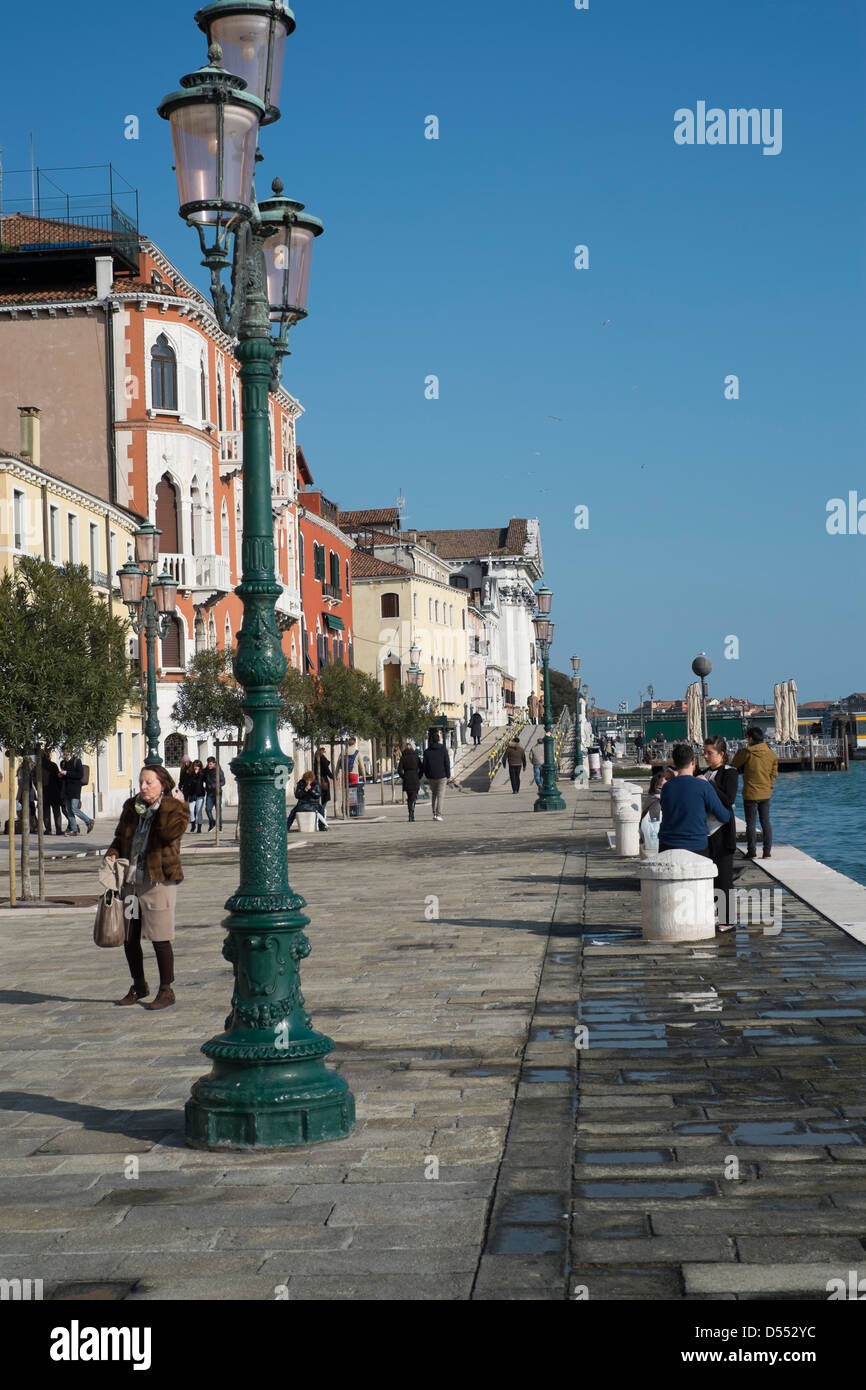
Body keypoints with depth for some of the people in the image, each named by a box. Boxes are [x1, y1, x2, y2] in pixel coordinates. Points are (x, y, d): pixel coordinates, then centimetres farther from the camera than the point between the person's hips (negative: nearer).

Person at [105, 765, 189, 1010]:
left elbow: (169, 832, -24)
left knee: (160, 939, -3)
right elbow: (120, 838, 23)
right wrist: (112, 855, 4)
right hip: (130, 881, 6)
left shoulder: (175, 808, -4)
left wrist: (168, 805, -16)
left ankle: (166, 990, 9)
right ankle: (139, 985, 30)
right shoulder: (131, 807, 12)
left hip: (158, 882, -6)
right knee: (129, 937, 13)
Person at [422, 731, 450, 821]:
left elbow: (424, 765, 1)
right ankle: (438, 815, -6)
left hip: (431, 777, 2)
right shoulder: (444, 750, -5)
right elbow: (447, 763, -6)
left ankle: (434, 813, 13)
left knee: (433, 794, 19)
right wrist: (448, 775, 2)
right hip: (442, 776, -2)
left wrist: (427, 775, 13)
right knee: (440, 795, 2)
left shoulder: (427, 751, -2)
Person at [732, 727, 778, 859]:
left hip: (751, 794, -4)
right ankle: (767, 852, 11)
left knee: (751, 823, 3)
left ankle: (752, 852, 4)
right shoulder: (771, 754, 1)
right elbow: (774, 774, 7)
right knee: (766, 822, 10)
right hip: (766, 793, 4)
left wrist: (739, 752, 17)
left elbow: (734, 764, 1)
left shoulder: (747, 752, -13)